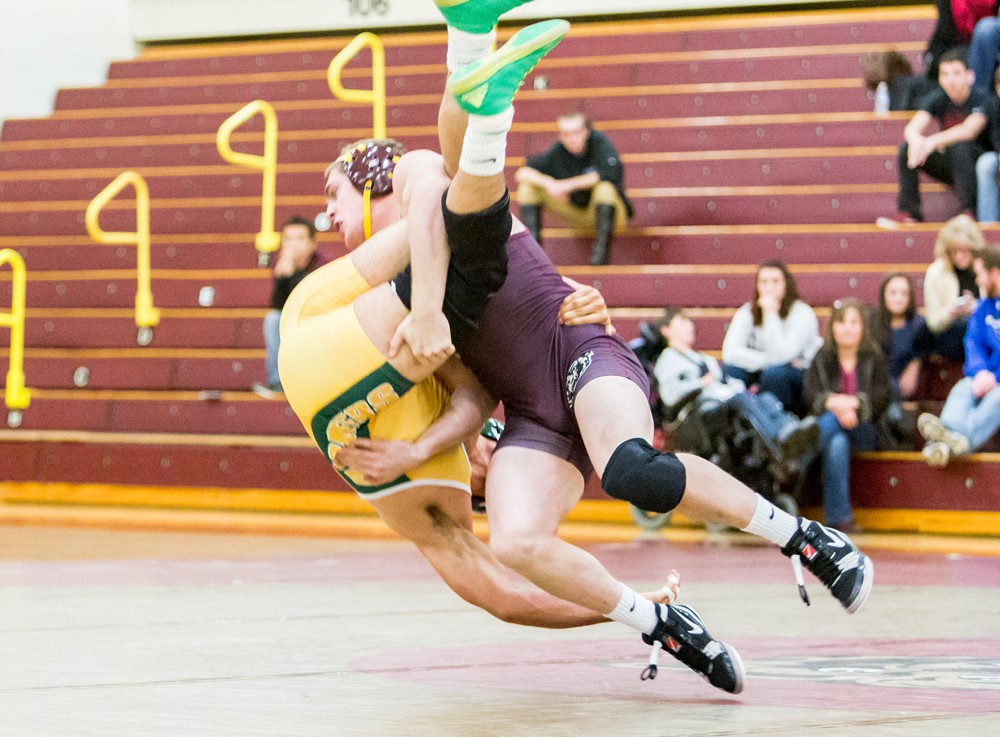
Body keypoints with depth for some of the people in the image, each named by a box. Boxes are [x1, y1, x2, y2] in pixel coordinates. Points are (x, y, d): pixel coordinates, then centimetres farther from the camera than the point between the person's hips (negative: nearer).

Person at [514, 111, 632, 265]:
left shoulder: (599, 142, -20)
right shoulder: (558, 151, -10)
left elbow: (610, 172, -37)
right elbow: (522, 173, -13)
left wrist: (569, 184, -34)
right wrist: (548, 183, -33)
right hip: (578, 212, 4)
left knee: (605, 187, -38)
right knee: (528, 185, -9)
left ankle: (602, 248, -24)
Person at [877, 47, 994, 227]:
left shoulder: (981, 101, -16)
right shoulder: (937, 99, -4)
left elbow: (969, 130, -35)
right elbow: (912, 128, -20)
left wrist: (933, 141, -48)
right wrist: (915, 140, -45)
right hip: (950, 167, 5)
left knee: (960, 146, -35)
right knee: (907, 147, -16)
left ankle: (969, 211, -33)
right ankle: (908, 213, -17)